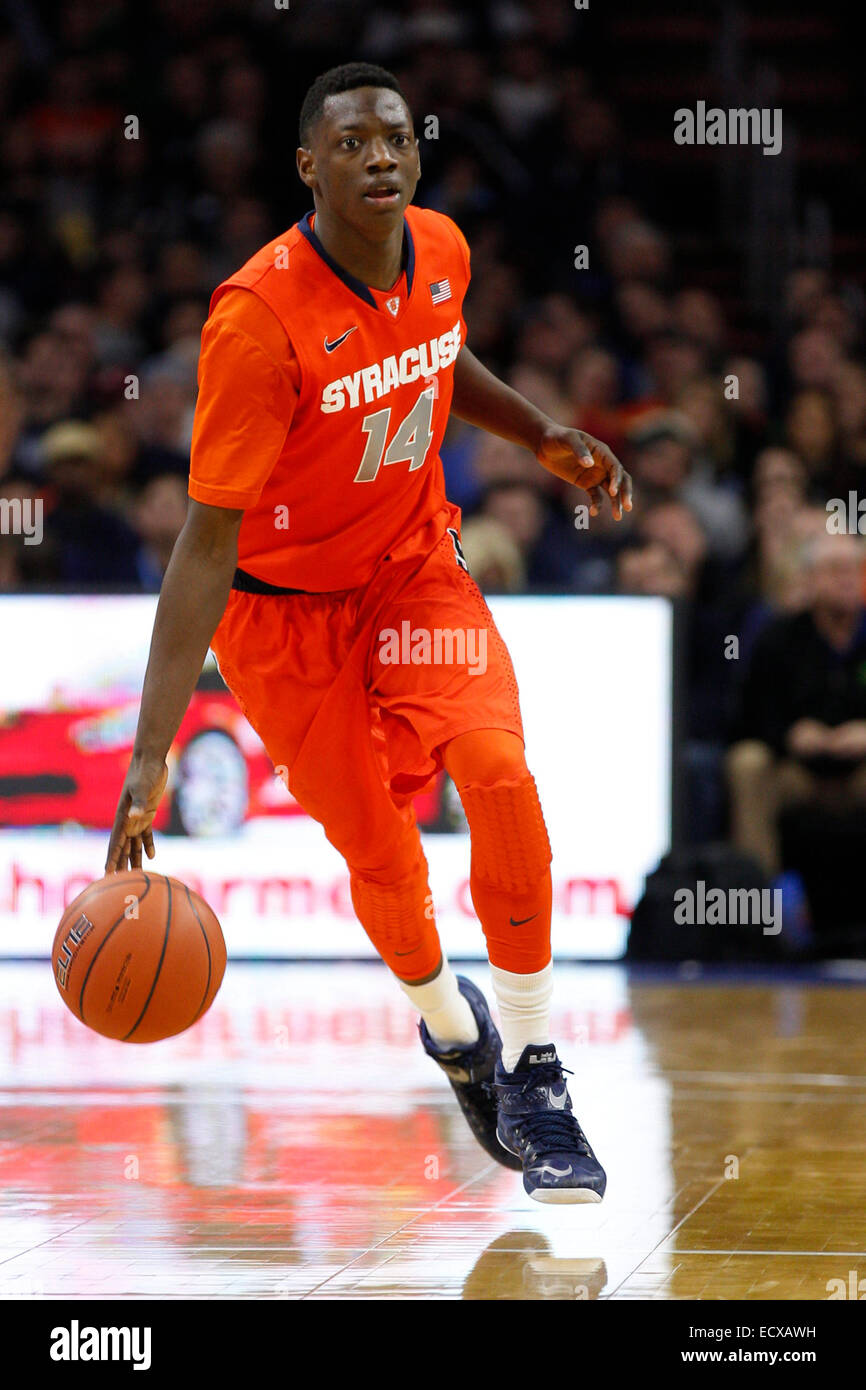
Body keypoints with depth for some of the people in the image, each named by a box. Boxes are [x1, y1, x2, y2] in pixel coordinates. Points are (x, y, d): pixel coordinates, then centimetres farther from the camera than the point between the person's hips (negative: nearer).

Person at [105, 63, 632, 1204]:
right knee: (384, 859, 1)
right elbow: (207, 543, -30)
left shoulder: (441, 253, -10)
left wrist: (543, 436, 2)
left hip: (415, 565, 4)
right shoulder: (258, 318, -30)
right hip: (284, 603, -4)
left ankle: (531, 1065, -5)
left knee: (500, 776, -19)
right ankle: (447, 1024, 35)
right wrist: (152, 754, -36)